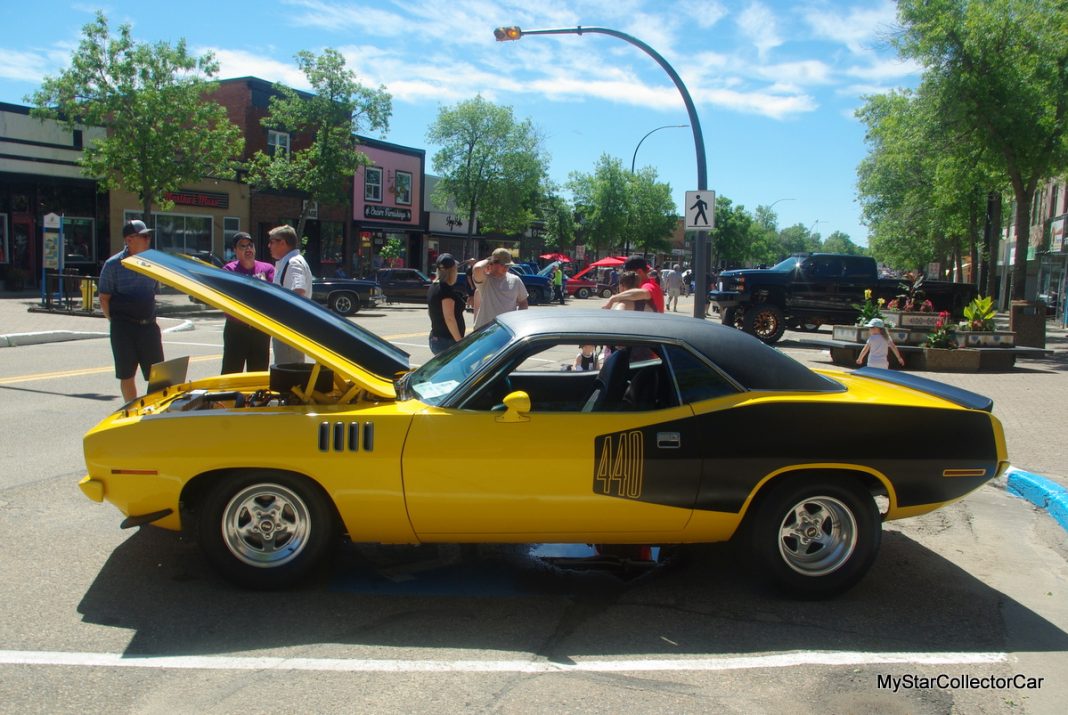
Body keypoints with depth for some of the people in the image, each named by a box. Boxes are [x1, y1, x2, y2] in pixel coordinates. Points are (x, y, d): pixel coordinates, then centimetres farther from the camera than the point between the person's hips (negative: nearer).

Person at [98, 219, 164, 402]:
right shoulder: (113, 264, -4)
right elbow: (104, 299, -2)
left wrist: (153, 321, 13)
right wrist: (116, 321, -5)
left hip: (149, 325, 4)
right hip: (123, 327, -4)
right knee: (127, 375, 5)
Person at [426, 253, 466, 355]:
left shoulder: (433, 287, 10)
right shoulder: (447, 290, -17)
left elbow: (430, 311, 22)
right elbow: (449, 318, -22)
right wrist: (459, 340, -19)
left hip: (435, 338, 9)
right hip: (447, 340, -9)